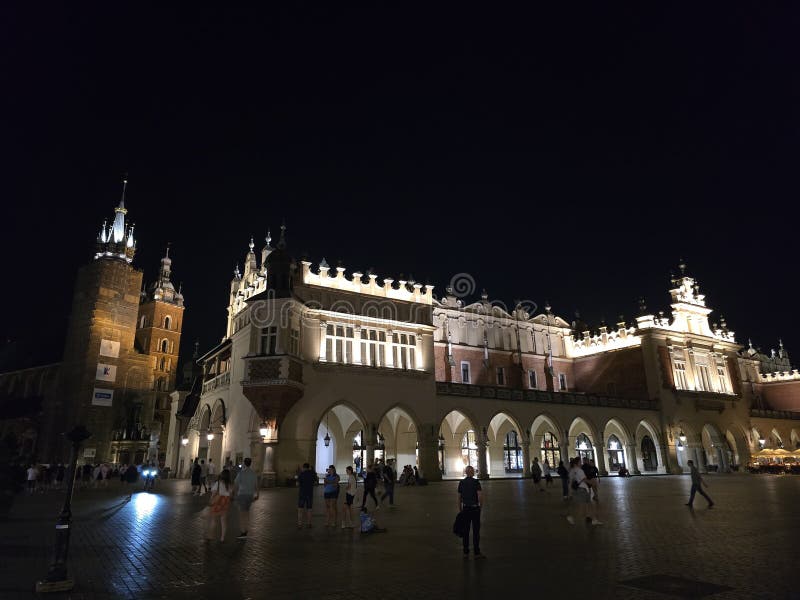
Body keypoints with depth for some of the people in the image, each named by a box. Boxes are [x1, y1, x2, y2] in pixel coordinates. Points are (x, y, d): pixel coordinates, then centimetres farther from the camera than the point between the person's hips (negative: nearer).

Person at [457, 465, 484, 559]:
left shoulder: (461, 482, 2)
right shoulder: (476, 482, -10)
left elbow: (459, 497, 6)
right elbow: (480, 497, -16)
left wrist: (460, 510, 14)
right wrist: (481, 506, 0)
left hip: (465, 509, 3)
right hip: (475, 508, -3)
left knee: (466, 531, 10)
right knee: (476, 531, 4)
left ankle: (466, 553, 15)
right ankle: (477, 553, 7)